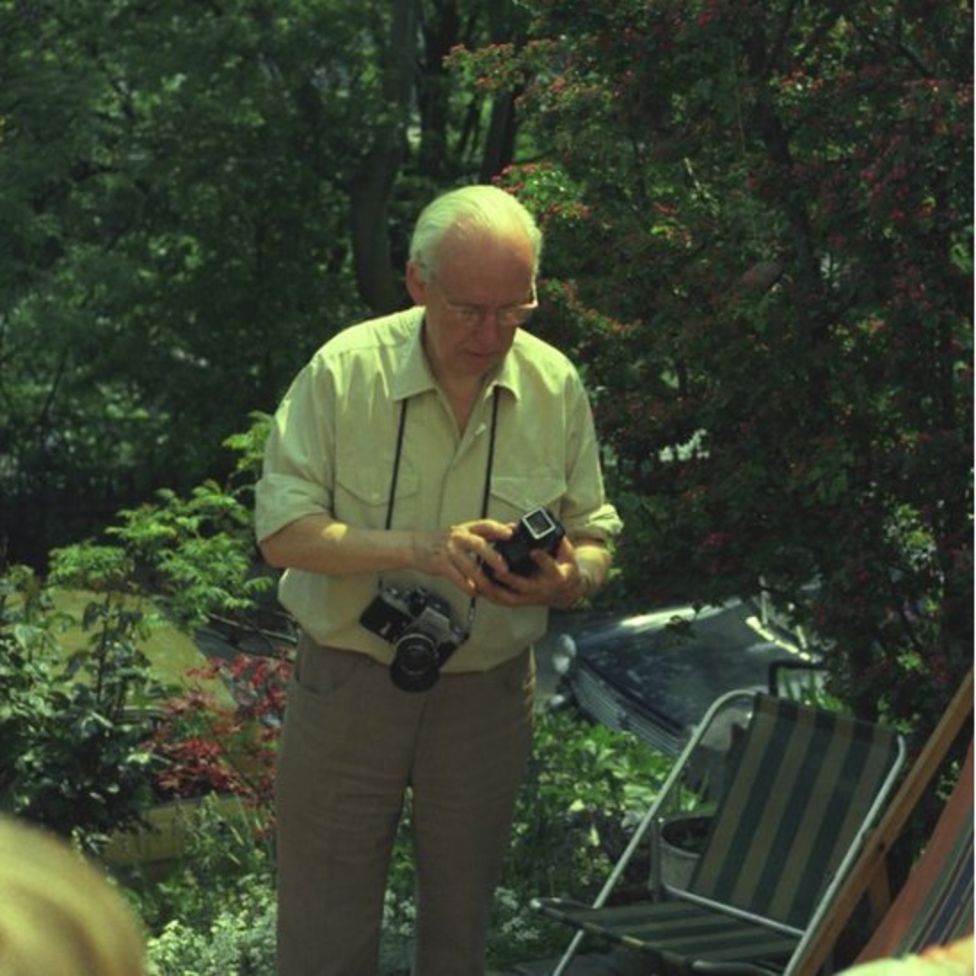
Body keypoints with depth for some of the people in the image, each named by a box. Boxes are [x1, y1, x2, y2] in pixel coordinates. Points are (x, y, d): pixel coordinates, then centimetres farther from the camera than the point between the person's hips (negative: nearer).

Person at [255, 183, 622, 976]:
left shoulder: (556, 385, -3)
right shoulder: (345, 370, -12)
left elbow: (596, 537, 4)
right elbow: (283, 532, -14)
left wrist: (570, 578, -21)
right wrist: (416, 547, -29)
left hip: (489, 695, 2)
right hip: (349, 682, -2)